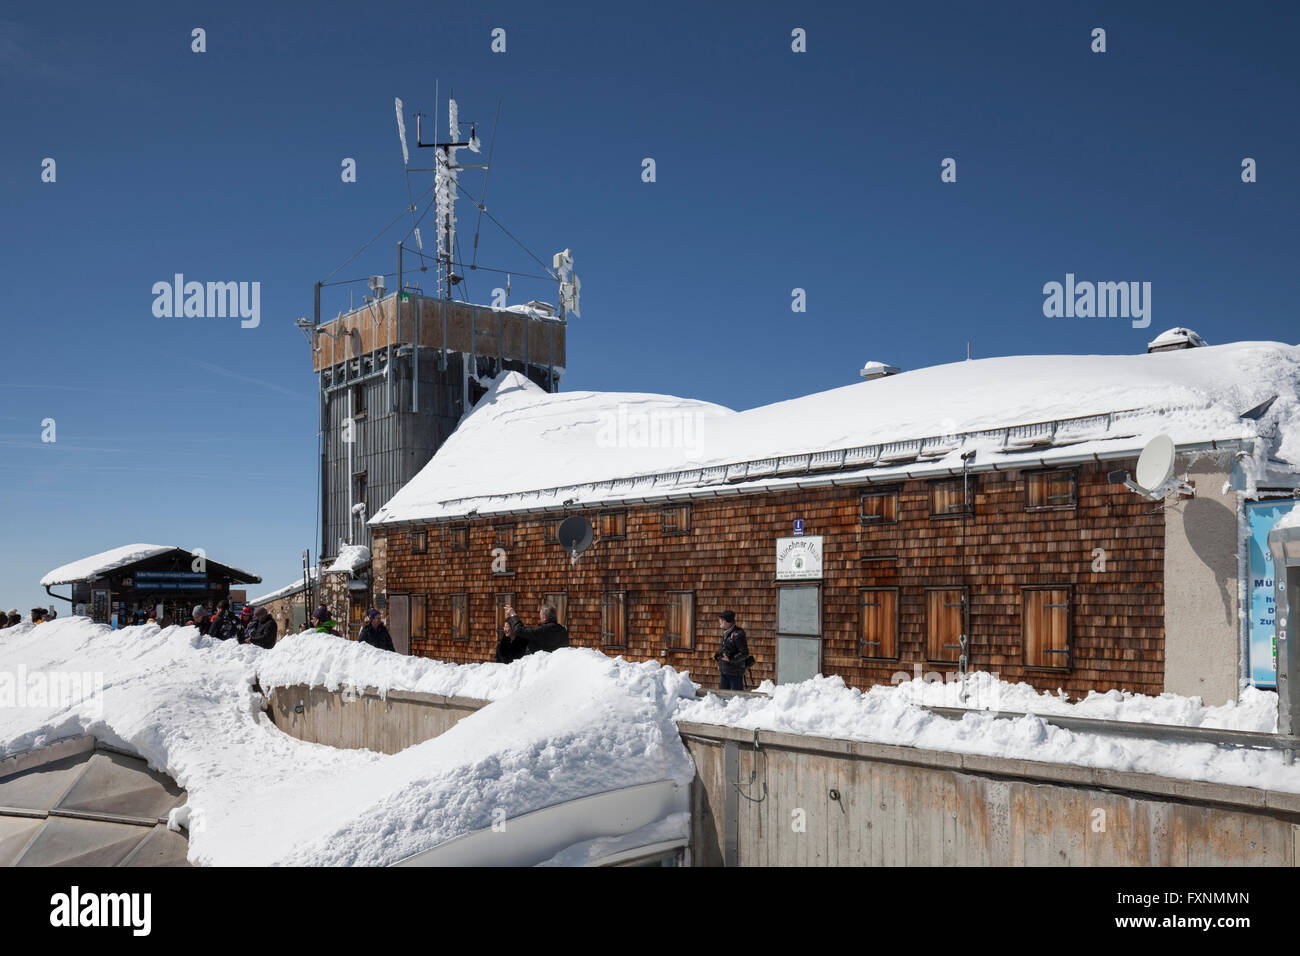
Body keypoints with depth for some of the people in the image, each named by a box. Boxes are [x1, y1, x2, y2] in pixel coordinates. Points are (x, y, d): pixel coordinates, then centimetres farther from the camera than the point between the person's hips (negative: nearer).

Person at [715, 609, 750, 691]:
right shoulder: (726, 634, 10)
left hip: (735, 672, -9)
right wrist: (718, 655, 10)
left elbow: (745, 653, -20)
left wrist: (731, 659, -26)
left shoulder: (737, 635, -18)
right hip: (724, 671, 9)